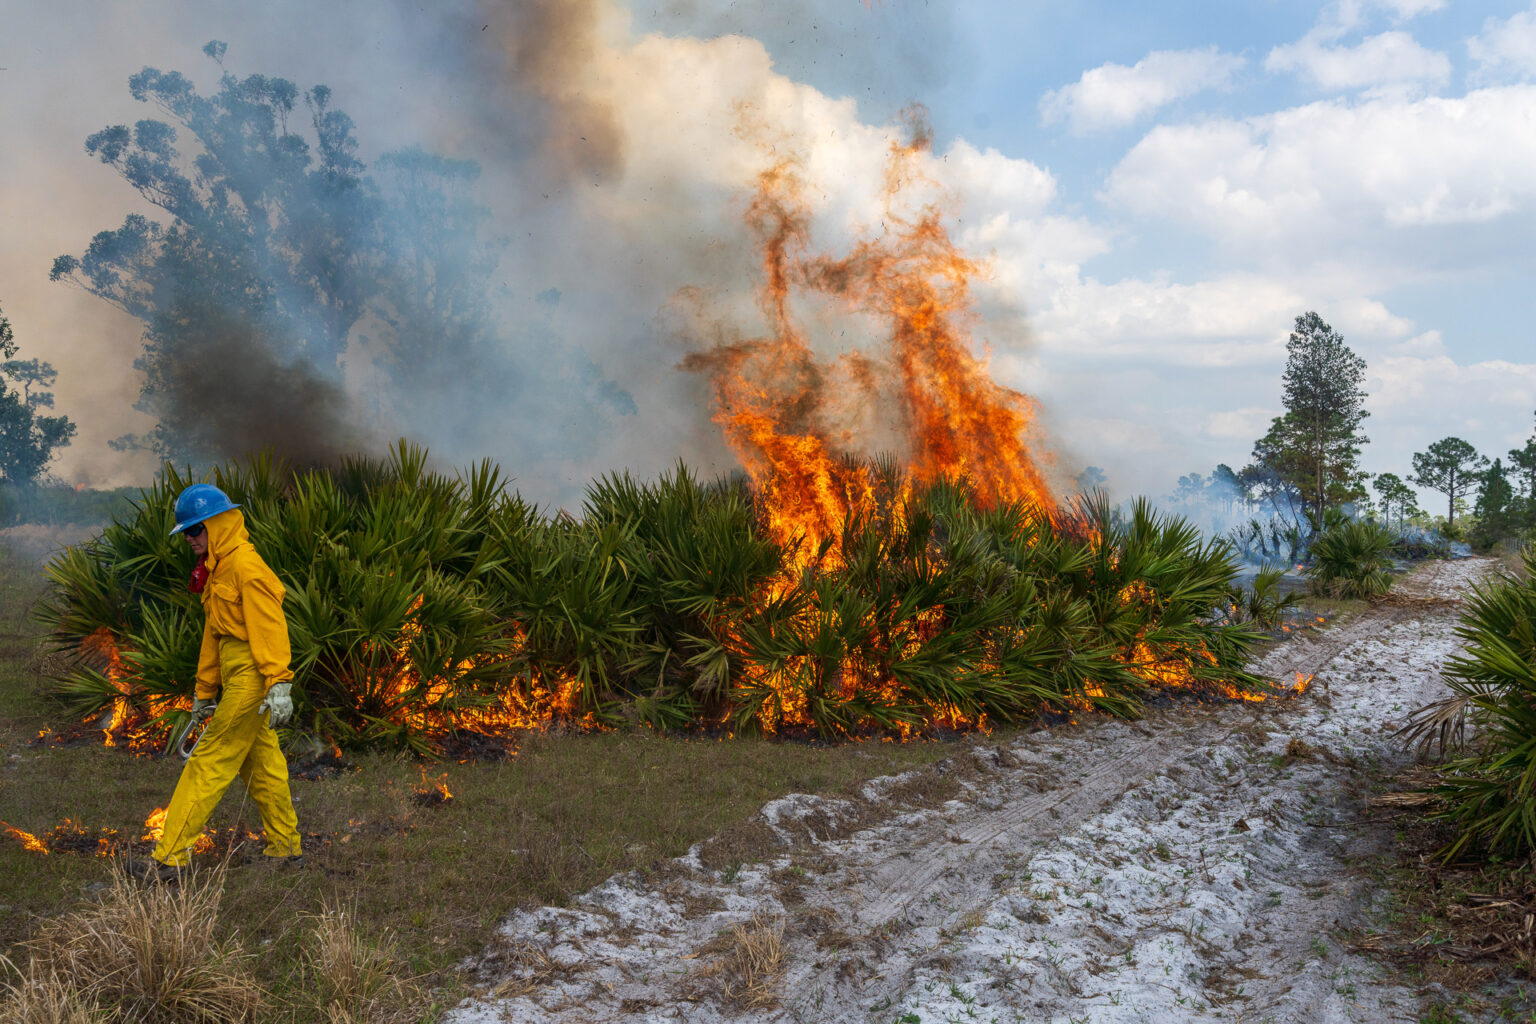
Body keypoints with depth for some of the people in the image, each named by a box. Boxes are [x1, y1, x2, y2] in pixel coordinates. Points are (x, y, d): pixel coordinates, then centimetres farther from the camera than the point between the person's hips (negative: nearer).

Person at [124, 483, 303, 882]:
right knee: (260, 762, 14)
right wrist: (205, 691, 24)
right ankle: (286, 848, 23)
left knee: (210, 762, -6)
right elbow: (214, 633, 21)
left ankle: (171, 858, -1)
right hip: (235, 676, 10)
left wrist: (278, 684, -26)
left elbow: (268, 627, -21)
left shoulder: (245, 565, -15)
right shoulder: (217, 569, 16)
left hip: (250, 677, -10)